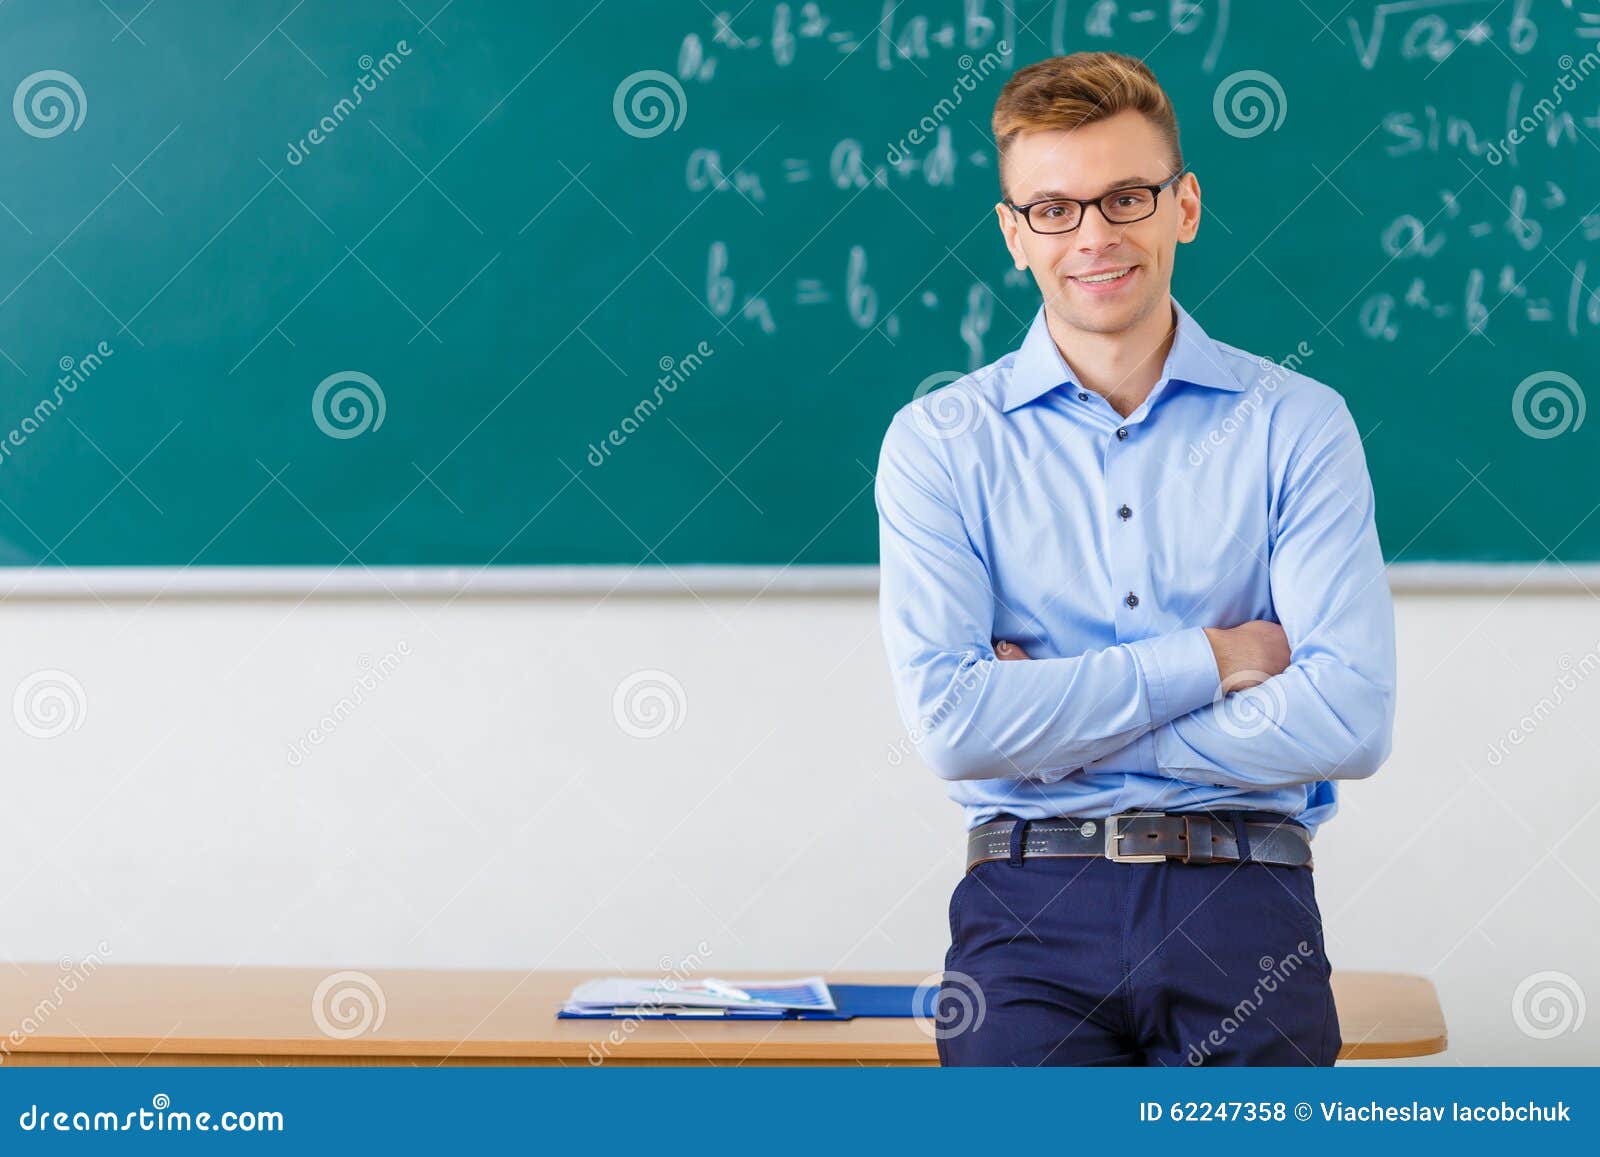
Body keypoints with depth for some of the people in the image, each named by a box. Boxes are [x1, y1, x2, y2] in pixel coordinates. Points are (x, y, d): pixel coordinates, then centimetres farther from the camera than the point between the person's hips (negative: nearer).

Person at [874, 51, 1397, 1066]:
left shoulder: (1297, 423, 7)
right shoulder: (940, 441, 6)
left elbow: (1351, 720, -4)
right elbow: (950, 723, -6)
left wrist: (1054, 723, -5)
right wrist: (1209, 660, -4)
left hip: (1242, 902, 1)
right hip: (1032, 903, 0)